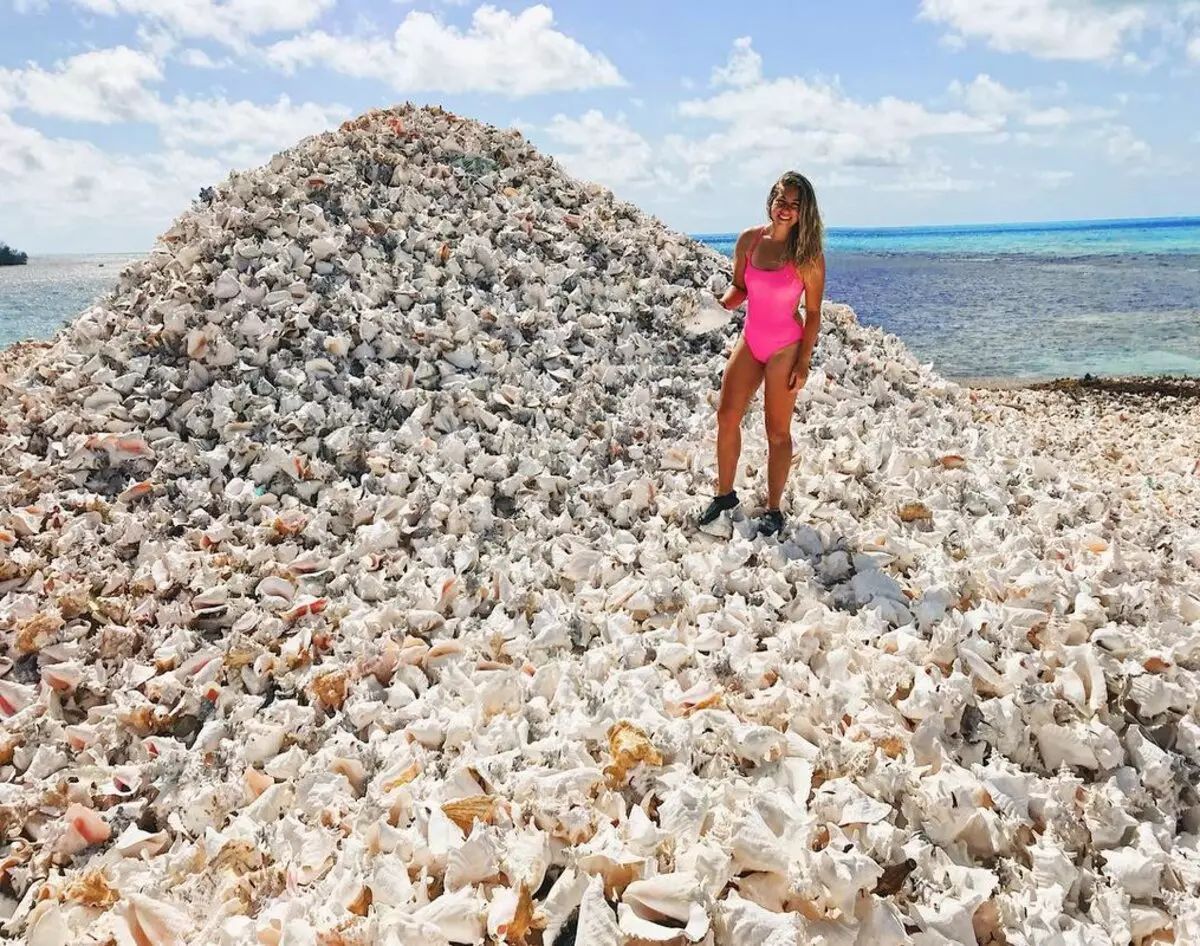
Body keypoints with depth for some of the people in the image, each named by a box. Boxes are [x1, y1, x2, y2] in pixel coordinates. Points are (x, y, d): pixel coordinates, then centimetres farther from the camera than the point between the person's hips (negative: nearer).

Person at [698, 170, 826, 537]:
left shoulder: (808, 255, -11)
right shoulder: (749, 240, 0)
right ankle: (725, 494, 27)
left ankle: (774, 510, 16)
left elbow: (812, 313, -8)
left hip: (785, 347, -5)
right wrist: (721, 305, -10)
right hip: (750, 341, 5)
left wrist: (803, 363, -11)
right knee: (727, 416, 8)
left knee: (777, 431, 3)